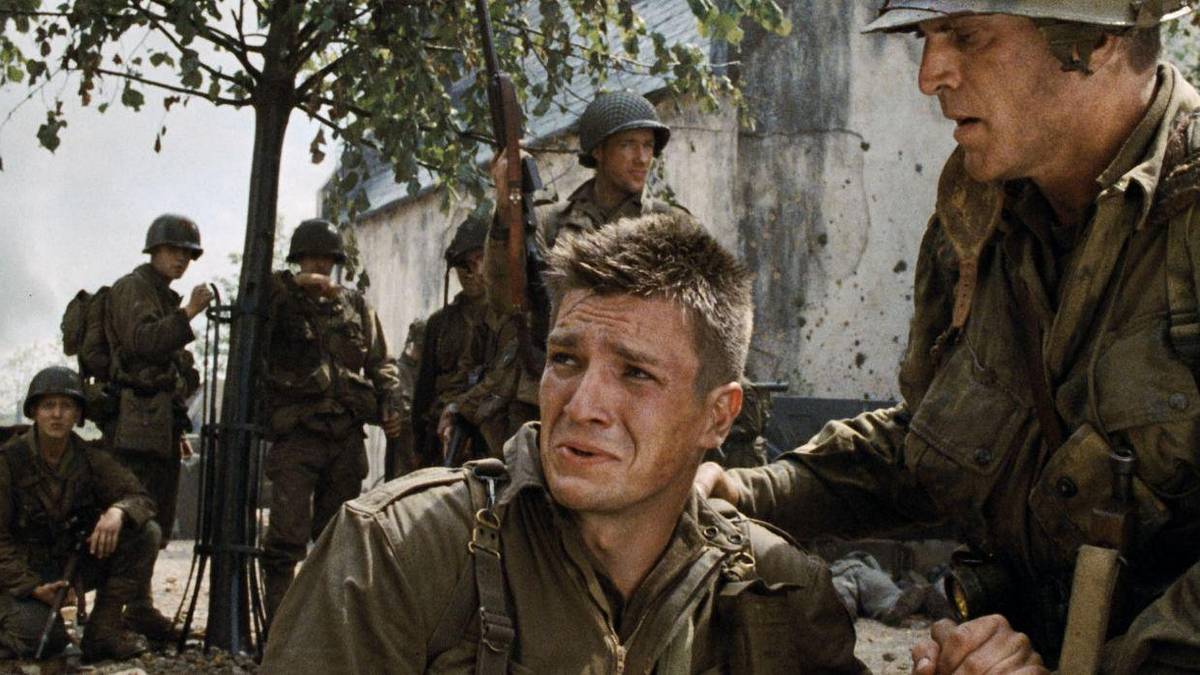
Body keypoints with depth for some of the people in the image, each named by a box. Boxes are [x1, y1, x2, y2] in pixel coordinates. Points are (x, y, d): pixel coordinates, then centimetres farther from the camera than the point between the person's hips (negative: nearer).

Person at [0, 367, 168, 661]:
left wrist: (118, 510, -32)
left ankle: (104, 627, -10)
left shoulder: (91, 458, -4)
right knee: (44, 639, -30)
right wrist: (32, 588, -24)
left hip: (77, 565, 4)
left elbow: (141, 498, -7)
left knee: (146, 532, -17)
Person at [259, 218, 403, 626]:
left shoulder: (355, 306, 16)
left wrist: (390, 405, 4)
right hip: (296, 435, -4)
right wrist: (294, 284, -21)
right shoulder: (280, 304, 7)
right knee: (287, 536, -13)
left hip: (347, 436, 4)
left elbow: (380, 363, 18)